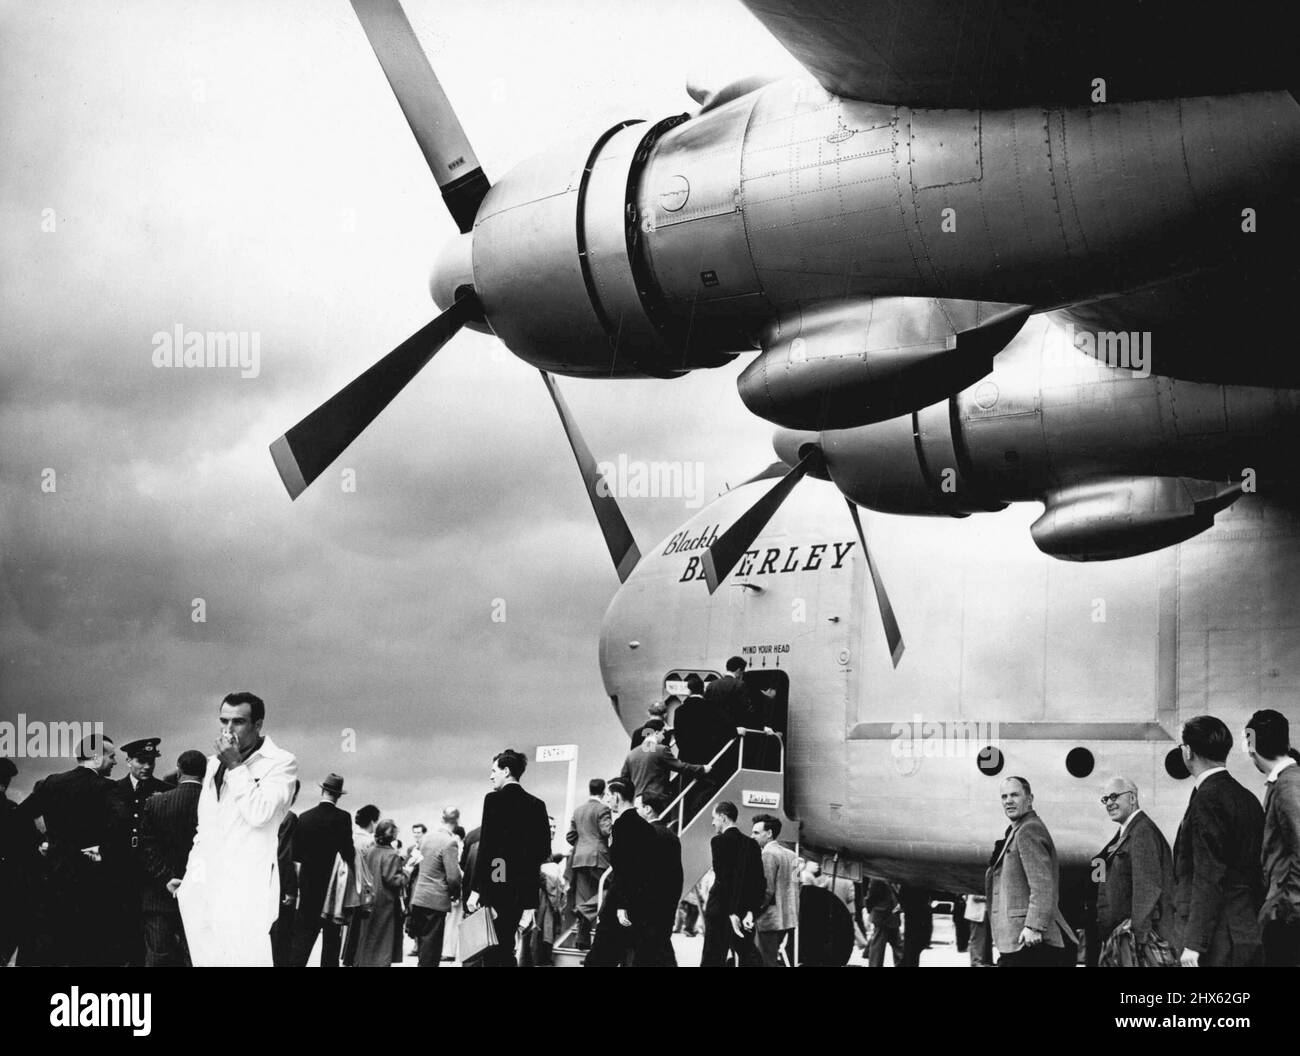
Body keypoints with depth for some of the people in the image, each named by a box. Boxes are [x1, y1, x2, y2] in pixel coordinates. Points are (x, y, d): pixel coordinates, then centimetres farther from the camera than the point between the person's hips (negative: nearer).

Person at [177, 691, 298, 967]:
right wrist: (191, 876, 19)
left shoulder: (280, 762, -2)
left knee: (248, 959, -15)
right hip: (208, 889, 7)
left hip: (248, 889, -7)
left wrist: (236, 766, -11)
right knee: (206, 959, 2)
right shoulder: (214, 763, 21)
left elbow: (259, 813, -16)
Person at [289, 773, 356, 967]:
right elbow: (348, 852, -14)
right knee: (331, 940, 5)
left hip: (308, 887, 3)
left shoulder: (304, 818, 2)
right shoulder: (342, 818, -10)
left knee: (302, 937, 3)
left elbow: (296, 855, 6)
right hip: (334, 886, -3)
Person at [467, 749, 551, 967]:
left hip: (496, 886, -6)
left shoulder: (494, 799, -7)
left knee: (491, 952, -3)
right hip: (525, 890, 6)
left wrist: (476, 889, -12)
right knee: (506, 950, 15)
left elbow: (486, 845, -12)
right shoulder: (536, 805, 9)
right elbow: (544, 850, 8)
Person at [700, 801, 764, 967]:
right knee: (749, 957, 11)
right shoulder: (752, 844, 10)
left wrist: (731, 913, -16)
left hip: (720, 915, -6)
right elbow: (760, 883, 5)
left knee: (713, 959, -2)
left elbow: (722, 880, -15)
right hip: (746, 913, 6)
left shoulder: (719, 841, -8)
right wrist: (751, 912, 0)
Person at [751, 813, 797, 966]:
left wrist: (754, 912, -11)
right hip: (790, 918, 9)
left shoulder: (768, 854, -12)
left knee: (769, 962, -5)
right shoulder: (790, 854, 14)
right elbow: (796, 885, 15)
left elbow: (767, 889, -18)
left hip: (770, 919, -9)